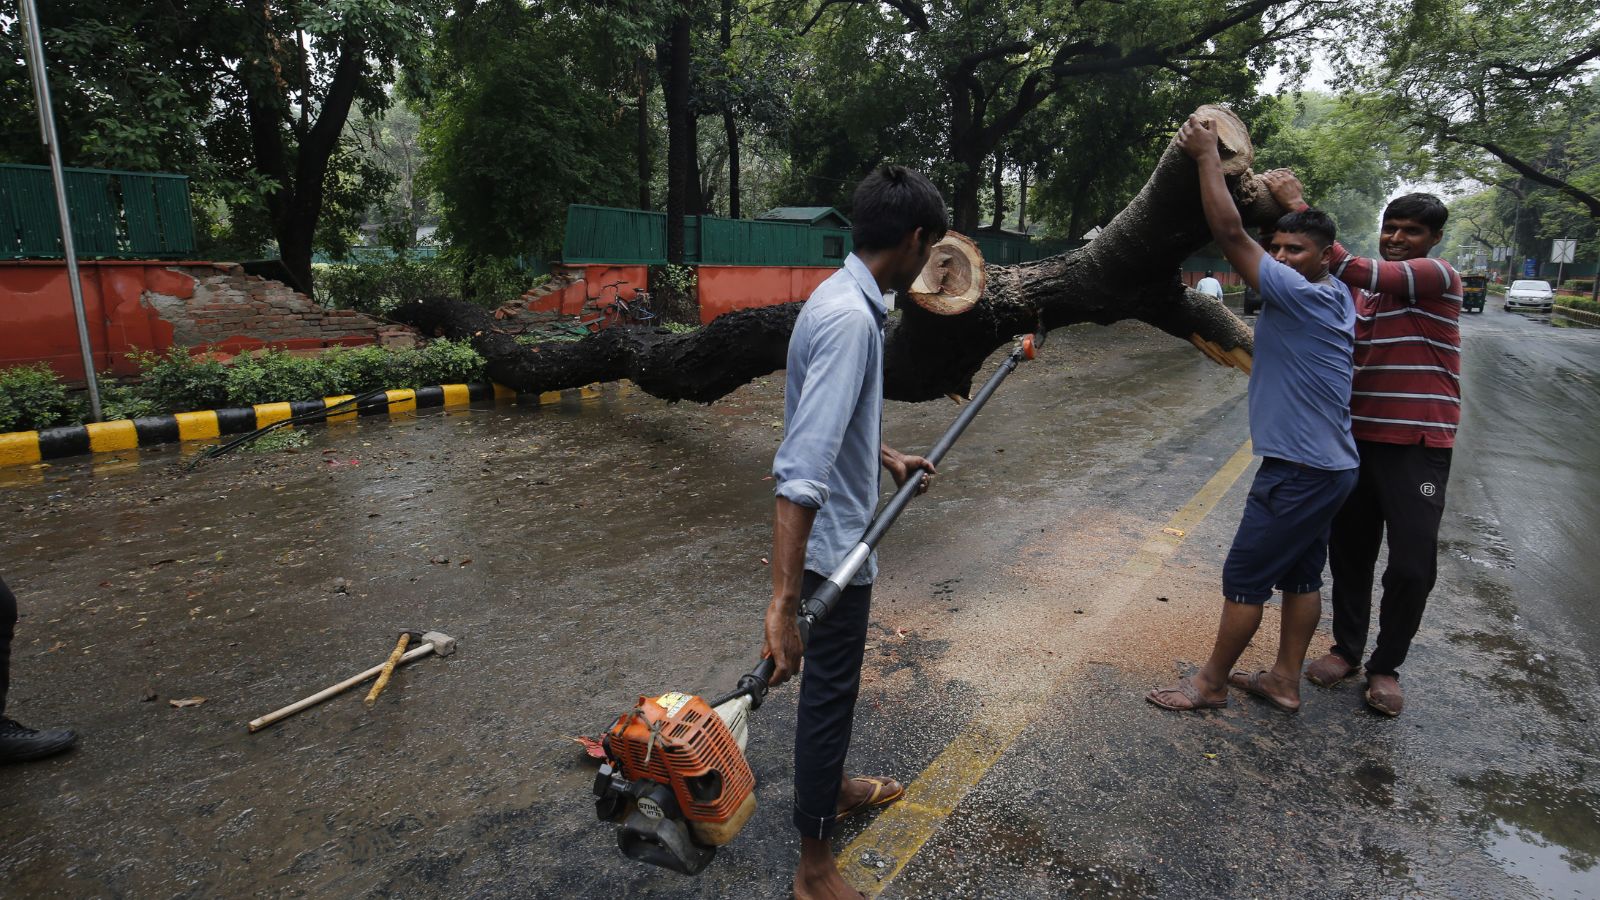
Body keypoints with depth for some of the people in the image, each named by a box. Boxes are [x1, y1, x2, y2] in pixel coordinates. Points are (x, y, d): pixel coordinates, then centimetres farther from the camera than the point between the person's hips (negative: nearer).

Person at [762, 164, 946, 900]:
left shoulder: (847, 298, 4)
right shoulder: (850, 318, -27)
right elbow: (802, 467, -36)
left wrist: (889, 458, 32)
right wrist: (783, 601, -38)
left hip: (841, 532, 10)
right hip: (831, 542, -10)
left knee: (836, 680, 26)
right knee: (829, 690, 6)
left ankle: (832, 787, 51)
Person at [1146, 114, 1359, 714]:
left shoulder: (1302, 296, -20)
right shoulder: (1335, 296, 7)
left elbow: (1229, 233, -23)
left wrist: (1207, 155, -17)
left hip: (1298, 473, -10)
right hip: (1327, 467, 10)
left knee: (1244, 577, 0)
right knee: (1300, 574, 15)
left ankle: (1211, 682, 13)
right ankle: (1284, 680, 26)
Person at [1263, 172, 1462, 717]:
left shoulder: (1440, 278, -8)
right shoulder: (1361, 292, 11)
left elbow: (1361, 273, -23)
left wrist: (1300, 207, -23)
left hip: (1418, 448, -5)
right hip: (1358, 441, 6)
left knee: (1413, 566, -2)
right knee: (1349, 552, 11)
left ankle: (1385, 666, 16)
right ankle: (1347, 648, 27)